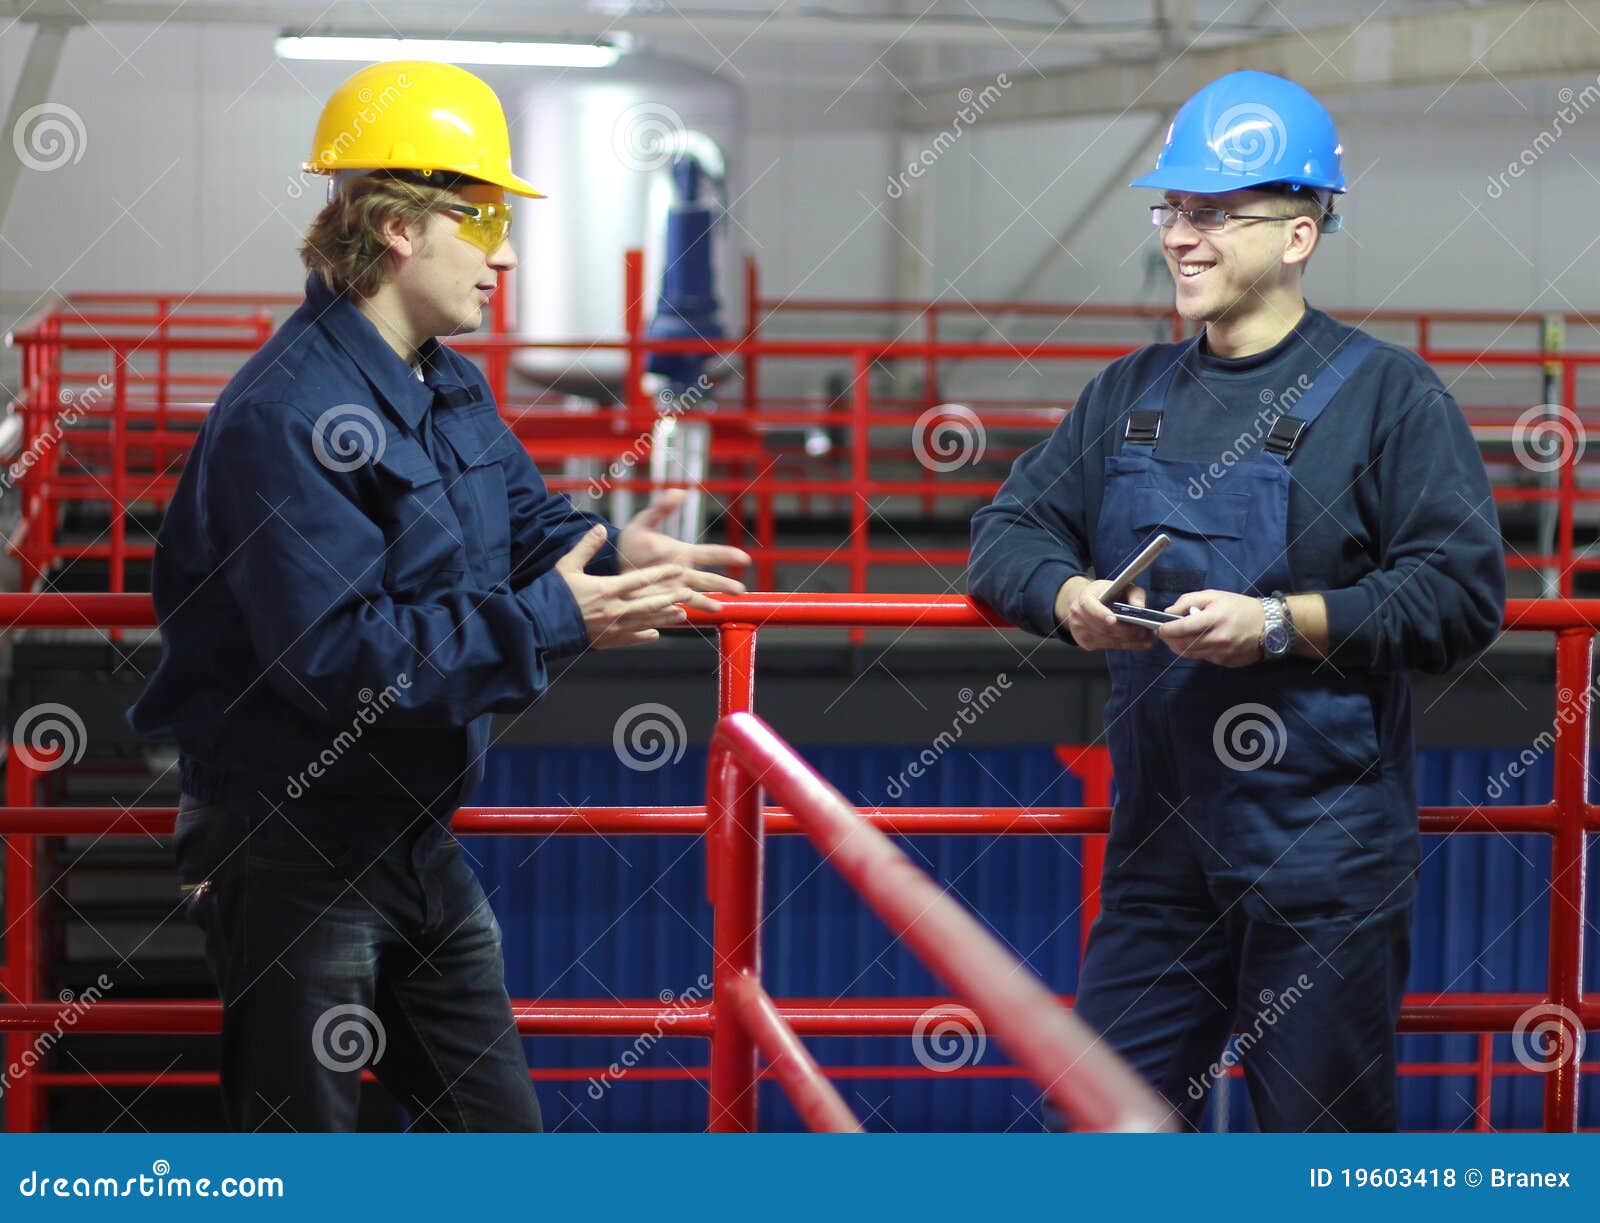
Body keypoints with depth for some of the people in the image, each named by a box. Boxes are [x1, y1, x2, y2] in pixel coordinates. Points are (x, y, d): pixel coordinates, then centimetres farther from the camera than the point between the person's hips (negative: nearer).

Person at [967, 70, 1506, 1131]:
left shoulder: (1386, 394, -4)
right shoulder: (1131, 395, 14)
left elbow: (1463, 593, -12)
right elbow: (1011, 531, 15)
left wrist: (1281, 625, -21)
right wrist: (1069, 596, -8)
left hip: (1323, 849, -5)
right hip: (1160, 840, 5)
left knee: (1325, 1123, 3)